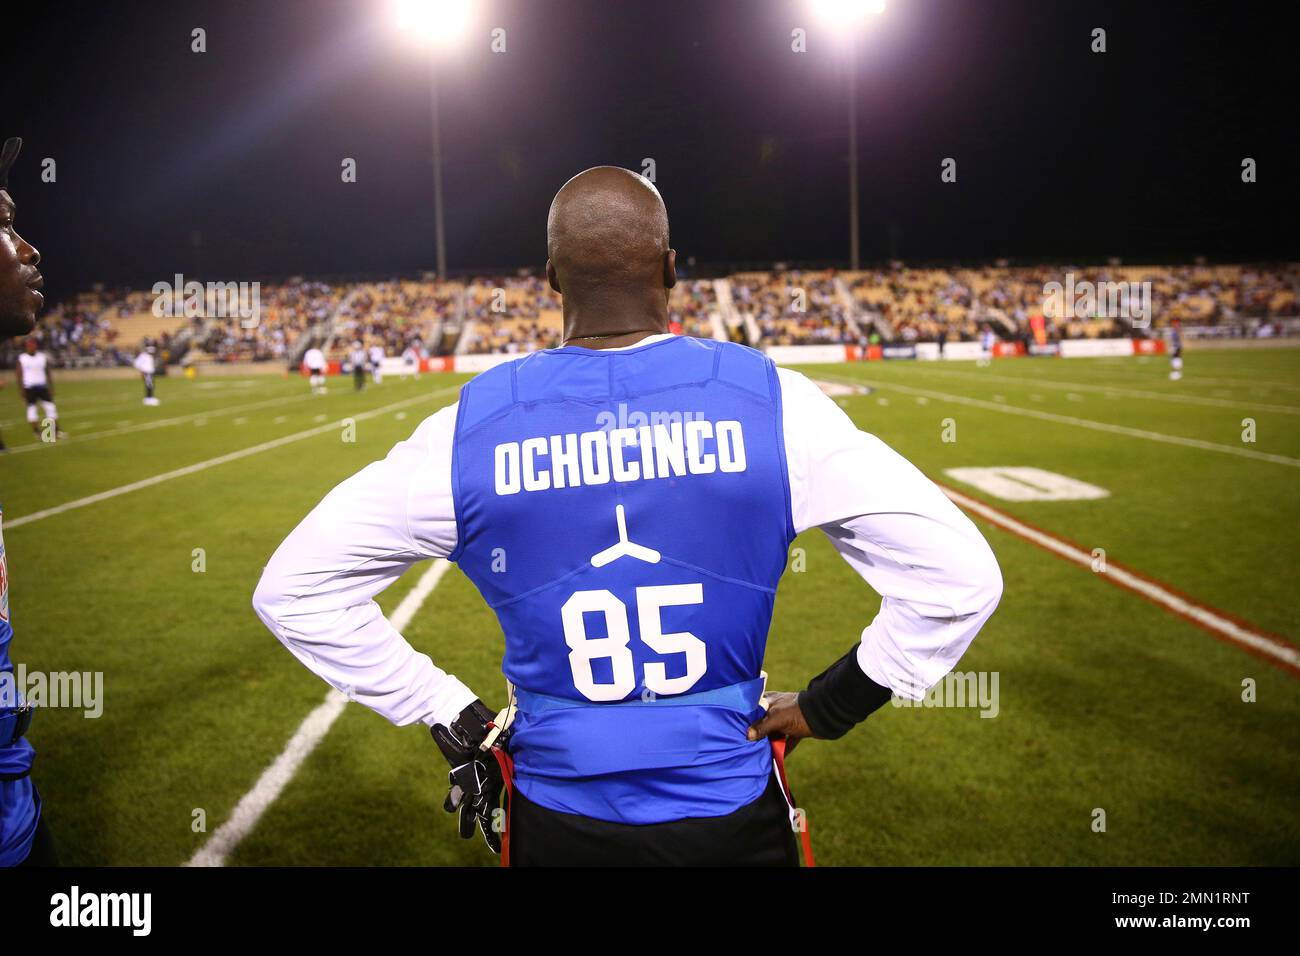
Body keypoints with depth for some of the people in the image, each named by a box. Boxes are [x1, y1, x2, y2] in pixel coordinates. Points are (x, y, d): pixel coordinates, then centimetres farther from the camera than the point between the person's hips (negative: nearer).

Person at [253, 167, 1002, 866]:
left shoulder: (472, 428, -11)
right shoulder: (770, 402, -14)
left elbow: (295, 588, -3)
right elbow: (959, 574, -13)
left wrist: (453, 718, 0)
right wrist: (830, 706, -3)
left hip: (558, 819, 1)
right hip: (730, 815, 0)